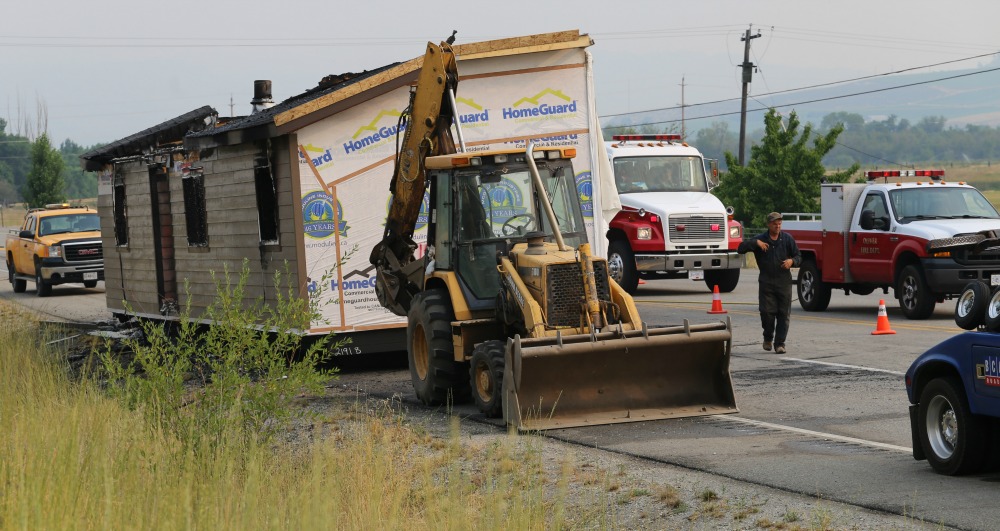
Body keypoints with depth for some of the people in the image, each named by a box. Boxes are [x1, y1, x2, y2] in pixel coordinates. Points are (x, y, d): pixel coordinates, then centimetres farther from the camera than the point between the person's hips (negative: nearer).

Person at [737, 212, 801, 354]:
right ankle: (768, 338, 19)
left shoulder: (787, 239, 7)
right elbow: (741, 249, -1)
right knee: (767, 312, -6)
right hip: (766, 283, -1)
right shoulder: (760, 239, 5)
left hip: (784, 282, 1)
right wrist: (756, 243, -14)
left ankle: (780, 343, 3)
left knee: (783, 314, -2)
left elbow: (798, 256, 10)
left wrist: (792, 261, -13)